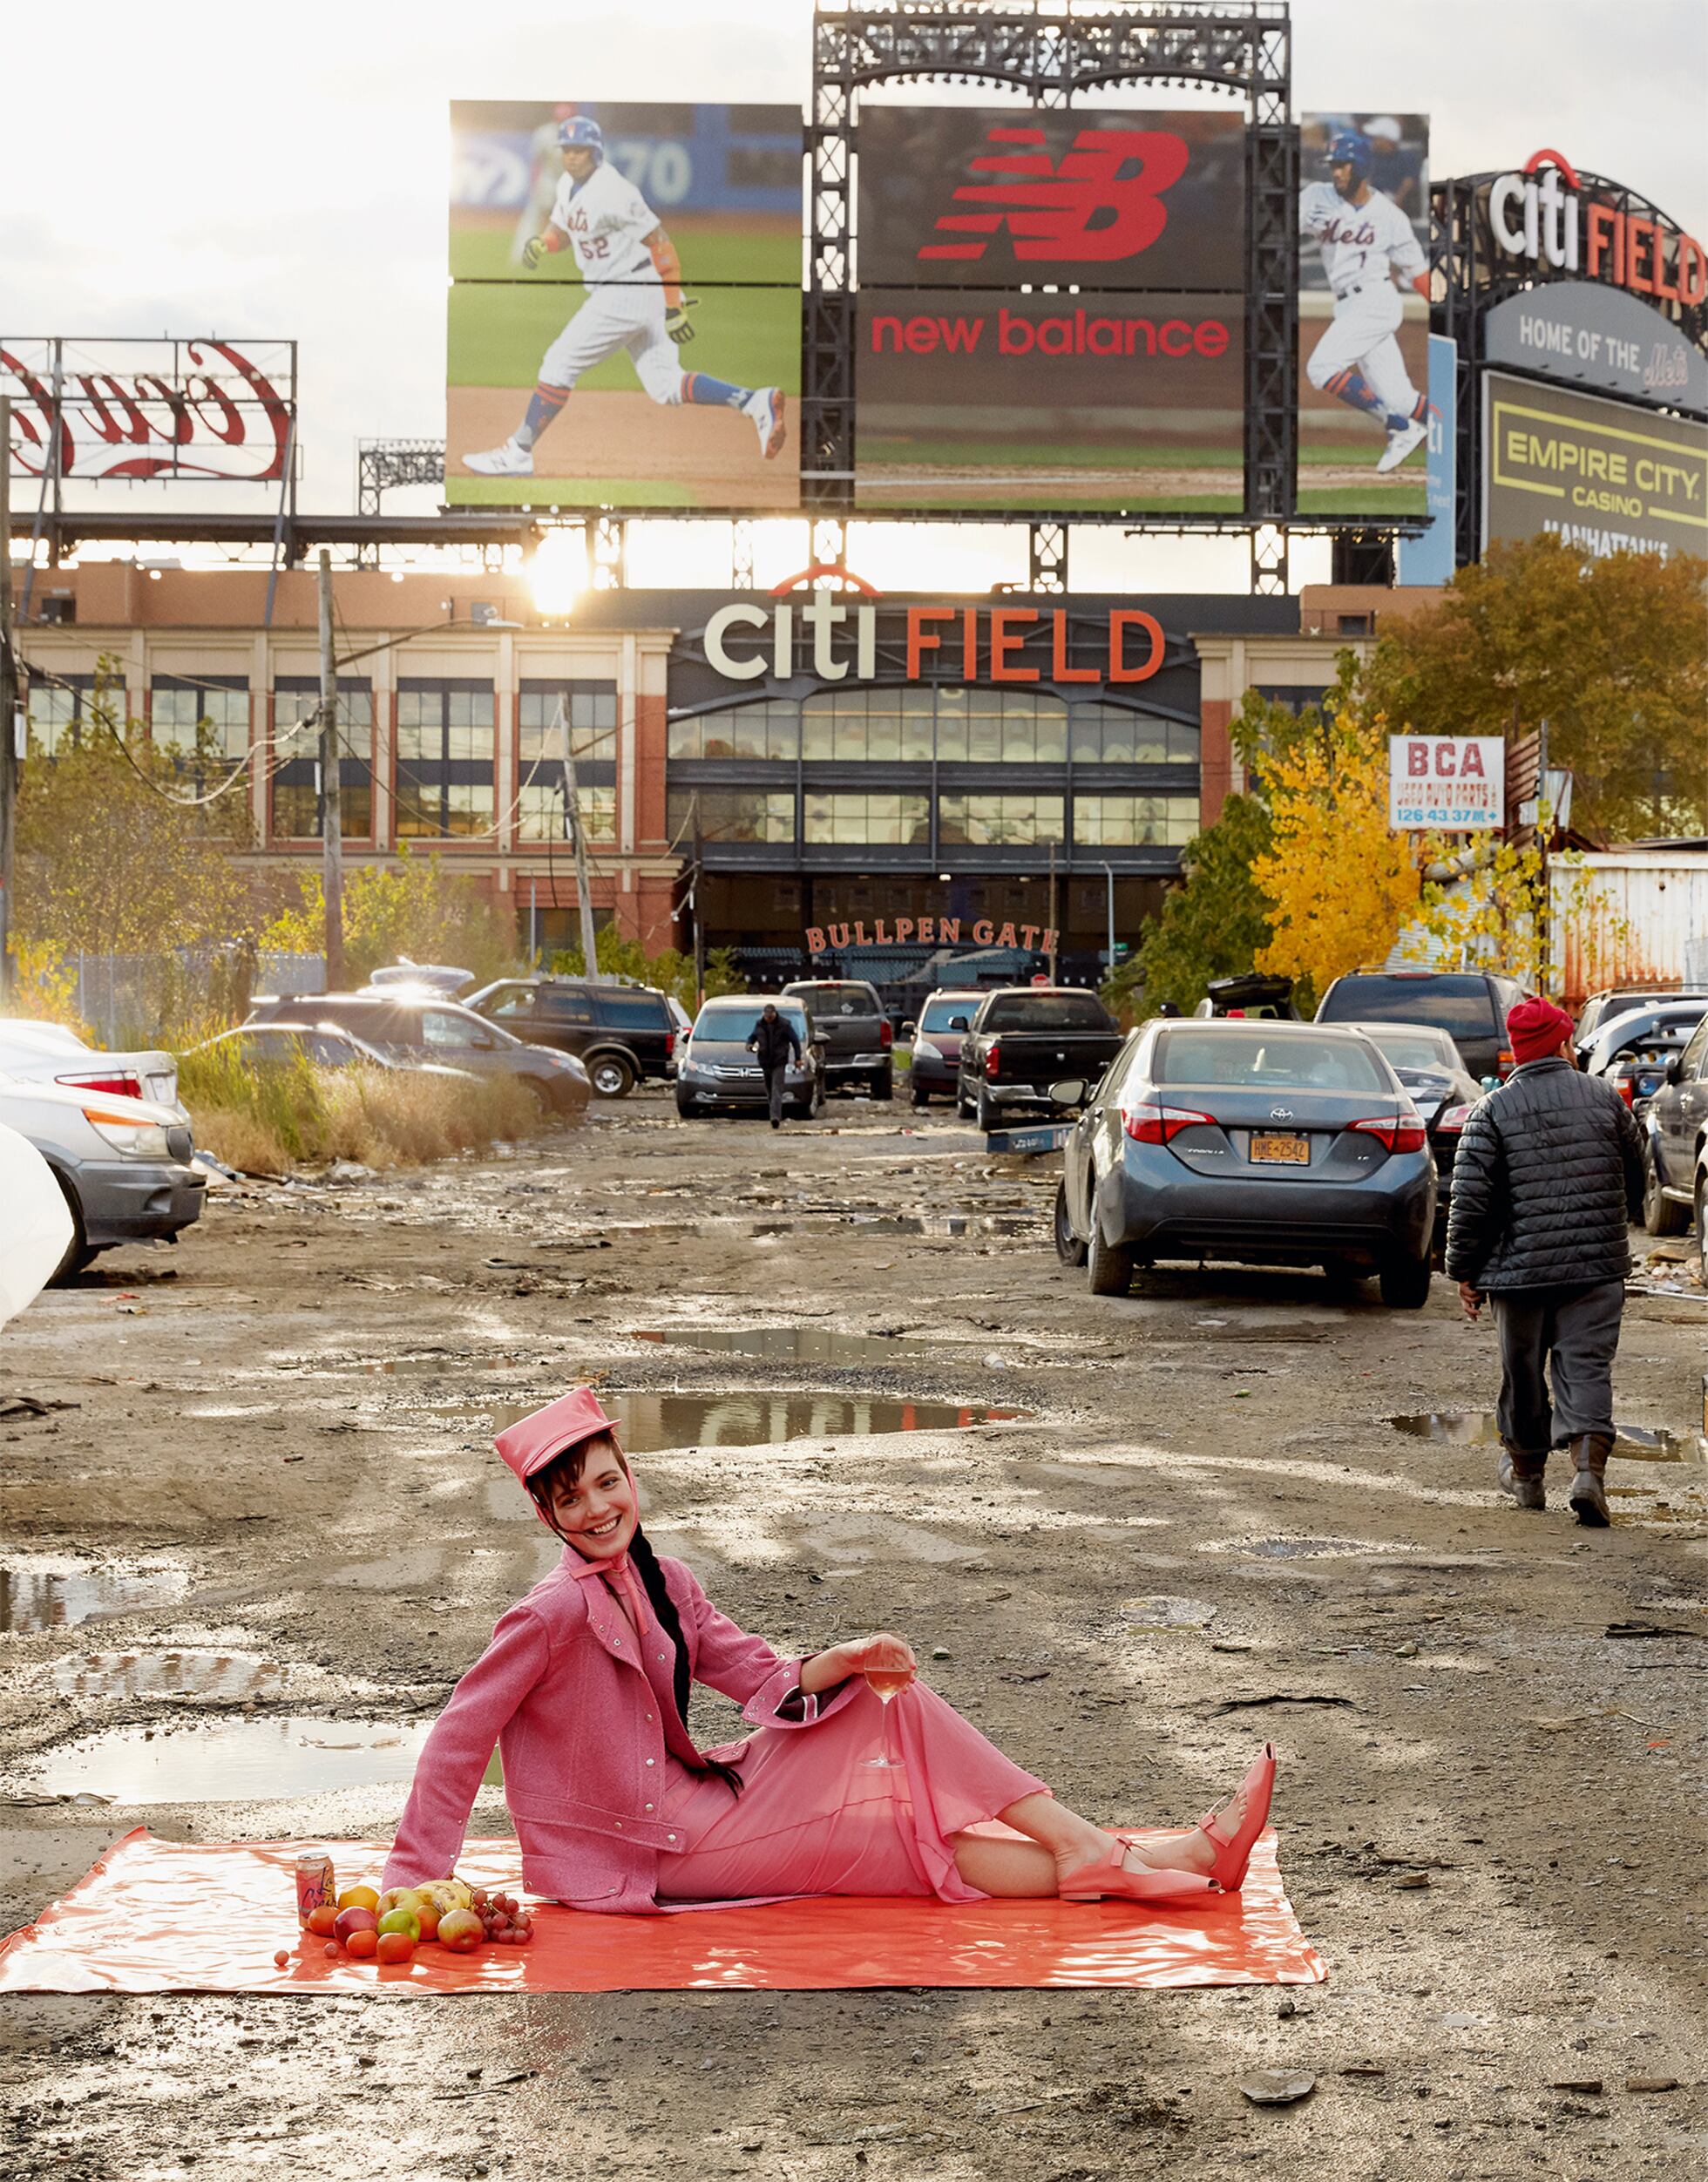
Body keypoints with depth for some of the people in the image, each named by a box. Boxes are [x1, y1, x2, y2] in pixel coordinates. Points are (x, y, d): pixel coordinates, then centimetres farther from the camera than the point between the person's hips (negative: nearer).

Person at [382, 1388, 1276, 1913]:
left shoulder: (660, 1583, 4)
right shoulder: (555, 1613, -20)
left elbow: (770, 1683, 4)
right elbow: (459, 1736, -18)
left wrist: (837, 1662, -18)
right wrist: (416, 1881, -19)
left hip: (685, 1797, 8)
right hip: (637, 1851, -8)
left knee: (891, 1701, -3)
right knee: (892, 1830, -11)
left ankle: (1090, 1848, -6)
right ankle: (1130, 1871, -7)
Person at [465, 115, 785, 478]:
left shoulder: (612, 192, -20)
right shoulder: (569, 185, 9)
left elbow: (661, 244, -20)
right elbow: (561, 229, 23)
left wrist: (674, 308, -24)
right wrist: (541, 242, -3)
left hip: (629, 294, -10)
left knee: (559, 364, -4)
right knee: (666, 385, 8)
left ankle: (518, 453, 3)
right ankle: (754, 401, 2)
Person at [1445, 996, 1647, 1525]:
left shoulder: (1492, 1112, -4)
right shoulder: (1604, 1097, 3)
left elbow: (1470, 1199, -7)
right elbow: (1636, 1175, 15)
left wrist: (1464, 1270, 2)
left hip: (1520, 1265, -1)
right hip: (1597, 1264, 1)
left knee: (1523, 1372, 14)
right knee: (1586, 1367, -1)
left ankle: (1526, 1472, 28)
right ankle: (1588, 1469, -19)